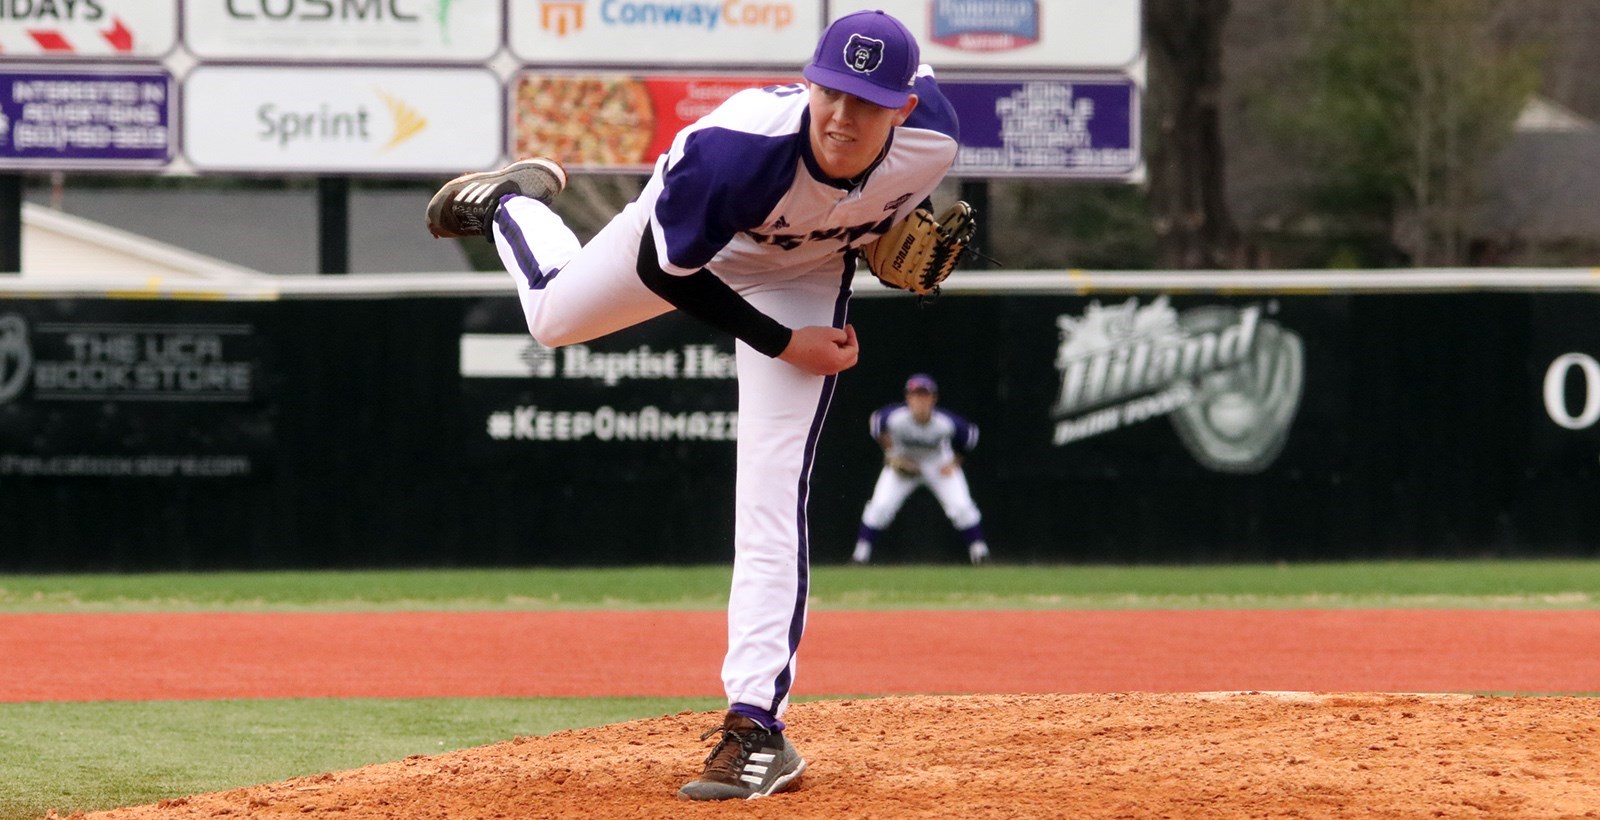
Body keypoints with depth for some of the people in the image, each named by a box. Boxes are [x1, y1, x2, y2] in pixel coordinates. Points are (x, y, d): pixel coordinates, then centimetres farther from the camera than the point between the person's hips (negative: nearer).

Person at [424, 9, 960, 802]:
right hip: (690, 232, -1)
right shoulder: (733, 149, -46)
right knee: (555, 314, 27)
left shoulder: (931, 142, -37)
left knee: (771, 498, -12)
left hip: (804, 274, 1)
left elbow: (916, 65, -9)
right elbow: (664, 269, -27)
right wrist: (781, 345, -26)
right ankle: (514, 201, 60)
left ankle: (756, 724, -12)